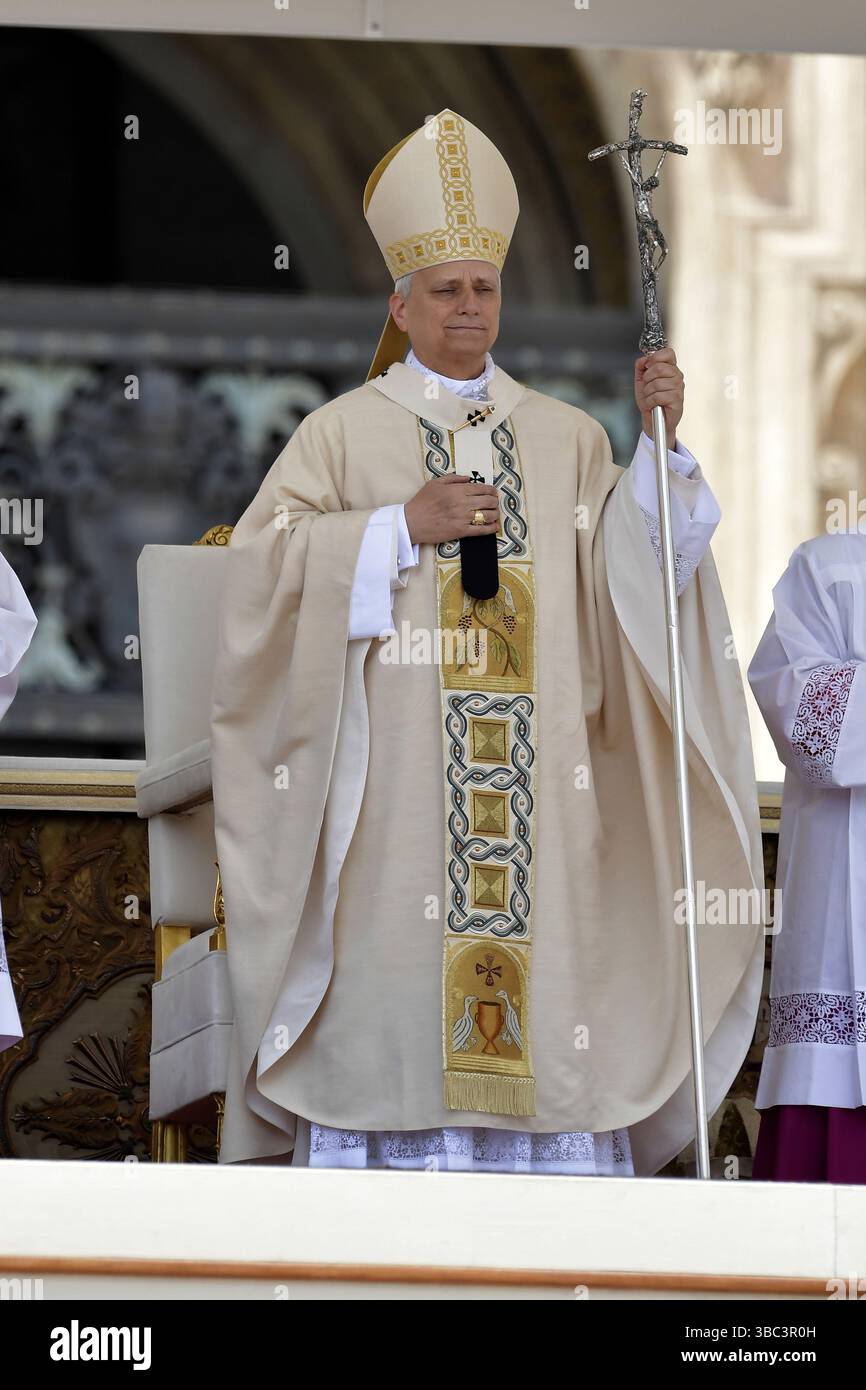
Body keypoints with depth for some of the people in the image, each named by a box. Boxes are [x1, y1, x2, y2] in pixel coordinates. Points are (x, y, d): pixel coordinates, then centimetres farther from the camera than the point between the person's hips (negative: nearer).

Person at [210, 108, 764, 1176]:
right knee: (392, 973, -8)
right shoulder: (346, 430, 9)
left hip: (536, 773, 2)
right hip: (390, 777, -2)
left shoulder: (564, 439, 16)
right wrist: (401, 528, -10)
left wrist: (660, 446, -9)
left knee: (542, 952, -3)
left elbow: (641, 563, 6)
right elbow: (262, 557, -1)